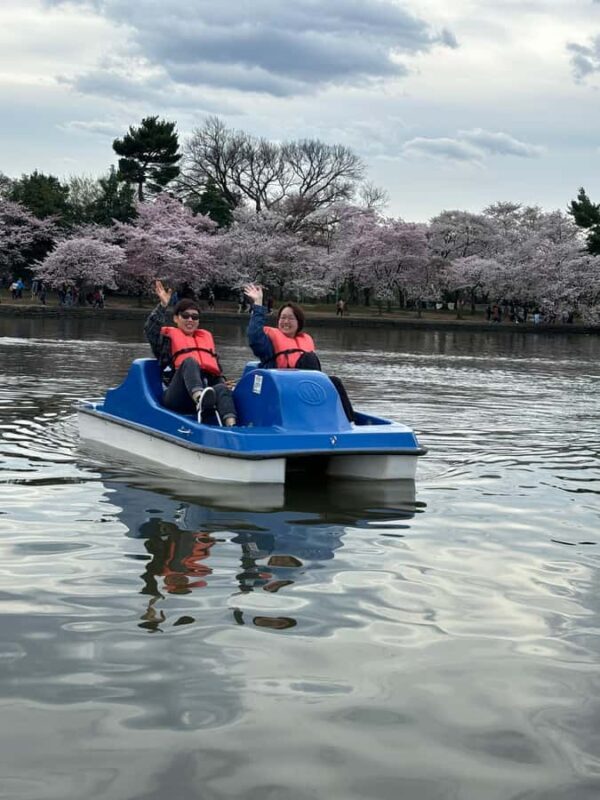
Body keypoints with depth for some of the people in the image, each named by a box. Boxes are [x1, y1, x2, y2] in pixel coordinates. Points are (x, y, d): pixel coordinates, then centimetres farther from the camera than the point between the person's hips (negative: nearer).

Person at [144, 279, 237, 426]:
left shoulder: (206, 337, 31)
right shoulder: (168, 336, 18)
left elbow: (216, 367, 31)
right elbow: (150, 330, -3)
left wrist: (222, 383, 9)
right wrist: (163, 306, -15)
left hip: (206, 388, 4)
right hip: (176, 396, -4)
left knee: (222, 389, -30)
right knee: (189, 361, -32)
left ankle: (231, 426, -61)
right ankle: (200, 400, -63)